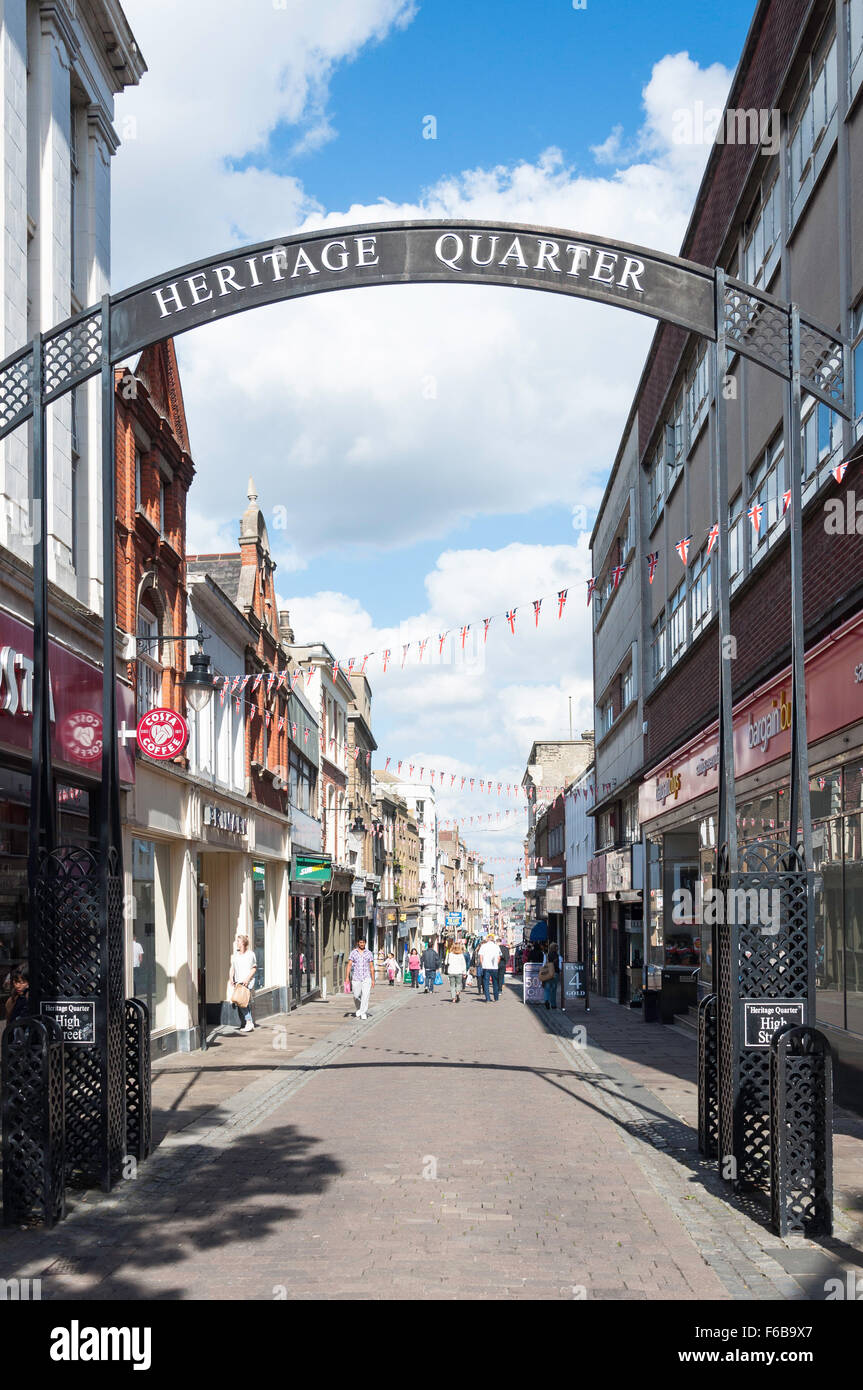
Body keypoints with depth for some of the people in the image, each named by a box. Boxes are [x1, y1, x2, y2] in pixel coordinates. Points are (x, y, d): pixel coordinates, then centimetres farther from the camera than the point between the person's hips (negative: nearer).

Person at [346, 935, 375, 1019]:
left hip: (366, 978, -1)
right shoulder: (353, 953, 5)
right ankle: (359, 1010, 29)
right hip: (356, 978, 1)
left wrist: (373, 980, 6)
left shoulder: (369, 953, 6)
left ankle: (363, 1013, -10)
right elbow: (349, 964, 0)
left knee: (365, 996, -12)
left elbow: (372, 967, 8)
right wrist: (347, 977, -10)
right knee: (356, 996, 6)